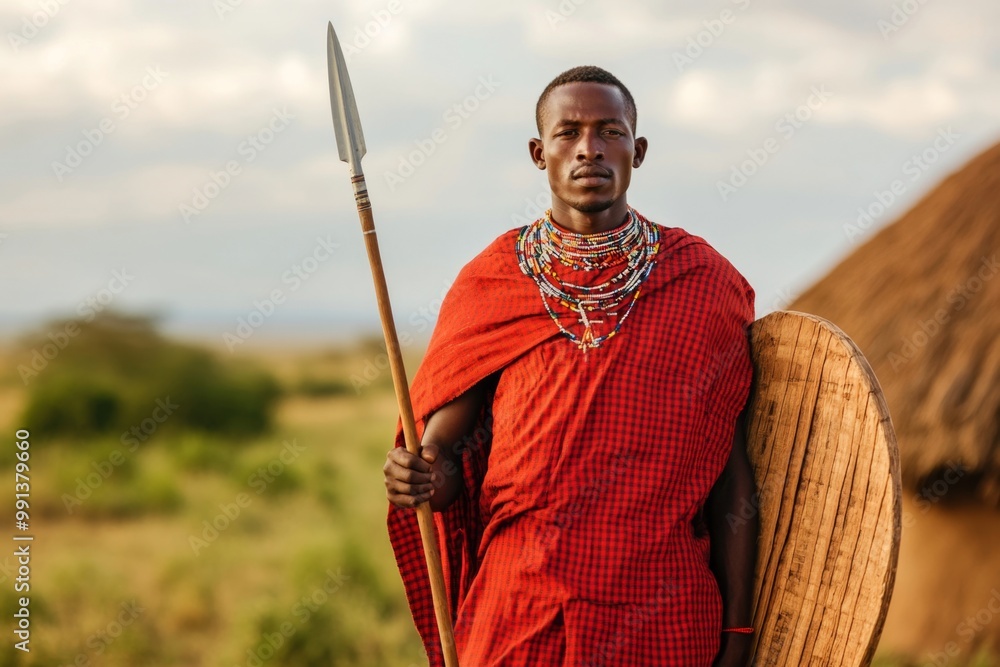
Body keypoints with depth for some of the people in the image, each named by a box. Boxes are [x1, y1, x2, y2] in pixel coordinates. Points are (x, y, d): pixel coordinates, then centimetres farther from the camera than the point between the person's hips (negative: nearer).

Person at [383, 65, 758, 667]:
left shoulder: (705, 283, -2)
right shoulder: (486, 288, 0)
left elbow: (731, 476, -2)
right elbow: (444, 447, 3)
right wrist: (422, 477, -21)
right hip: (514, 617, 1)